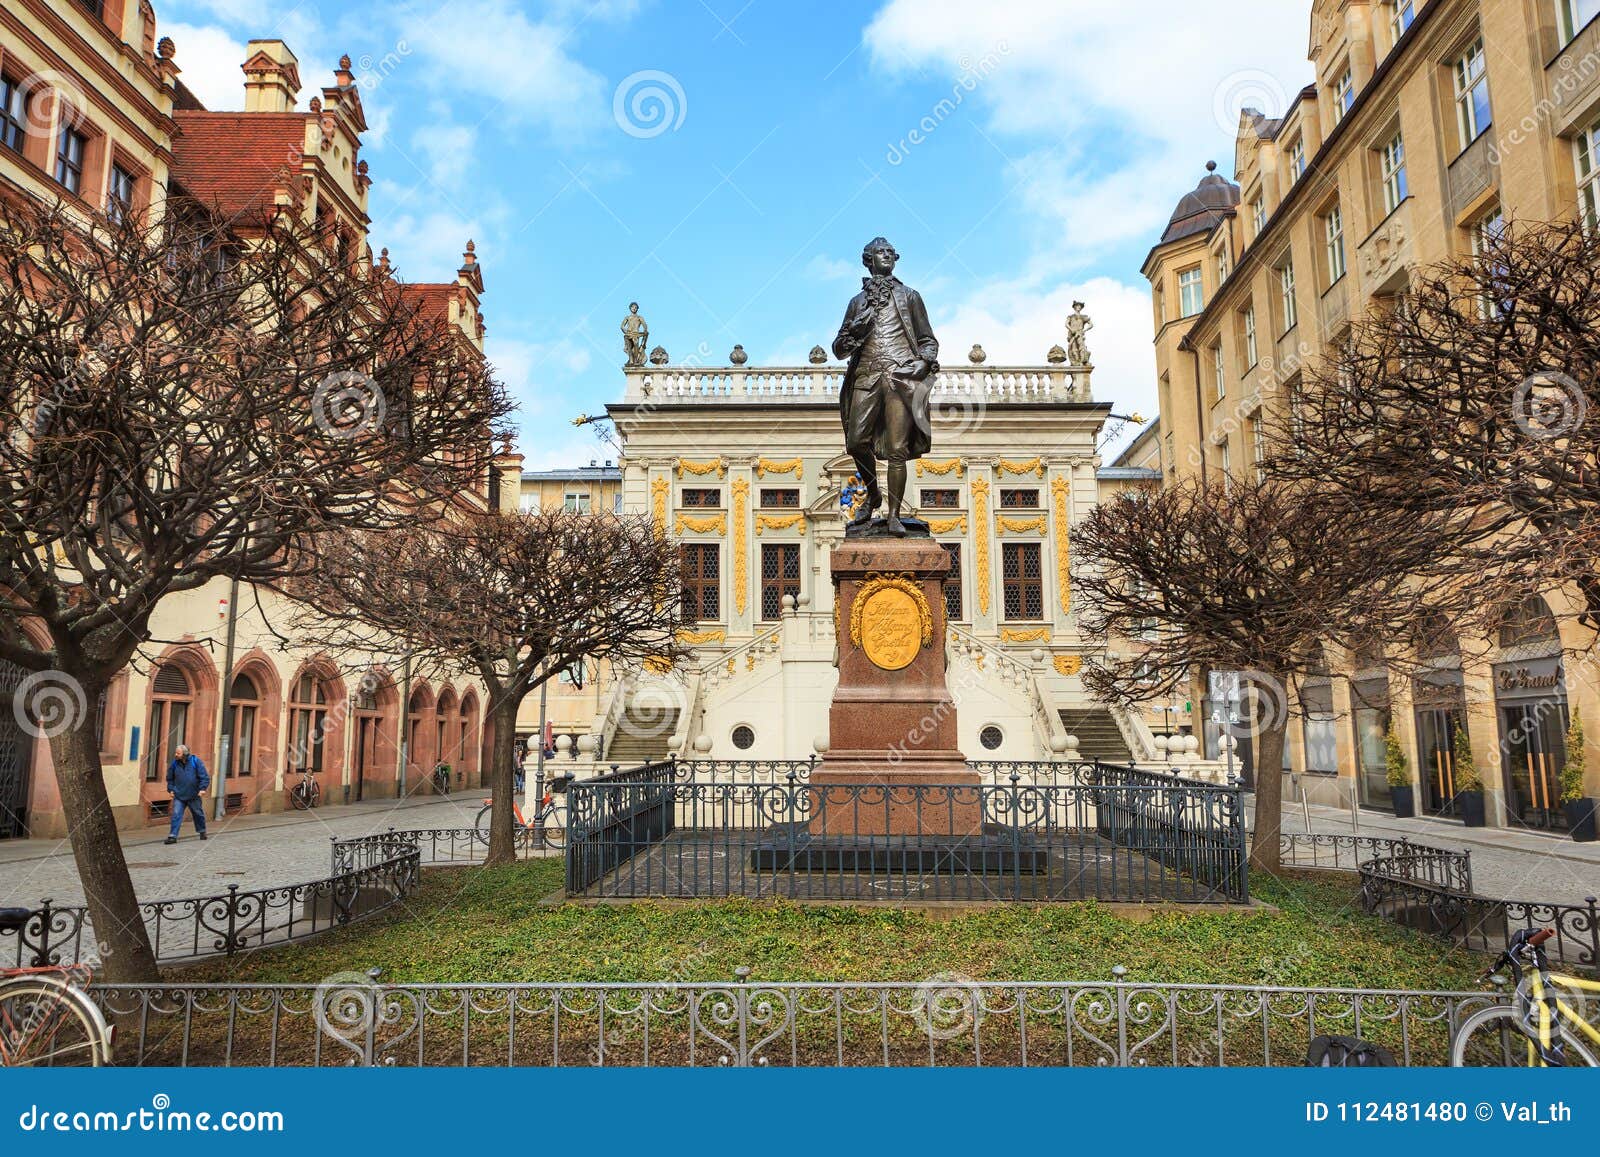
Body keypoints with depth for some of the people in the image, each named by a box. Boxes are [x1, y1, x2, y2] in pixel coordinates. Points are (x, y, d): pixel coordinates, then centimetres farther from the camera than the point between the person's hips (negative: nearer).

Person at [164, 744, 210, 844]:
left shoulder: (195, 761, -9)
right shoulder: (174, 763, -2)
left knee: (198, 814, 14)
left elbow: (204, 776, -7)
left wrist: (202, 788, -16)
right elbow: (170, 778, 14)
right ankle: (172, 836, -8)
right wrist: (171, 789, 3)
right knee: (176, 815, -10)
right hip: (179, 795, 1)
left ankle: (202, 831, 34)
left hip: (194, 795, -1)